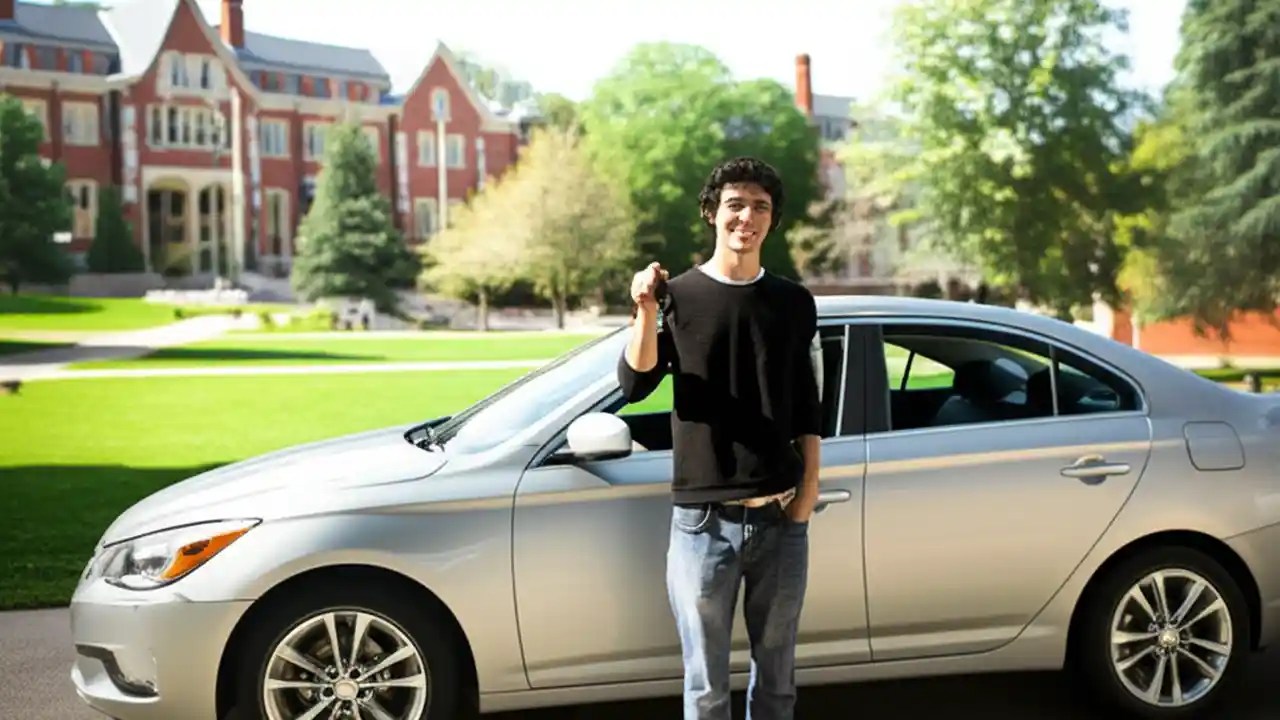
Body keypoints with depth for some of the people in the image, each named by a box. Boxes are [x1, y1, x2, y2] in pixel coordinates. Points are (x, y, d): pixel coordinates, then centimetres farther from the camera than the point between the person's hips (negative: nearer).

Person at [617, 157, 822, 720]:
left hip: (781, 519, 2)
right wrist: (646, 312, -23)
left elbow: (806, 404, 12)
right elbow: (634, 385, -9)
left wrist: (809, 485, 2)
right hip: (704, 519, -2)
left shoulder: (794, 303, 7)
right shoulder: (679, 295, 0)